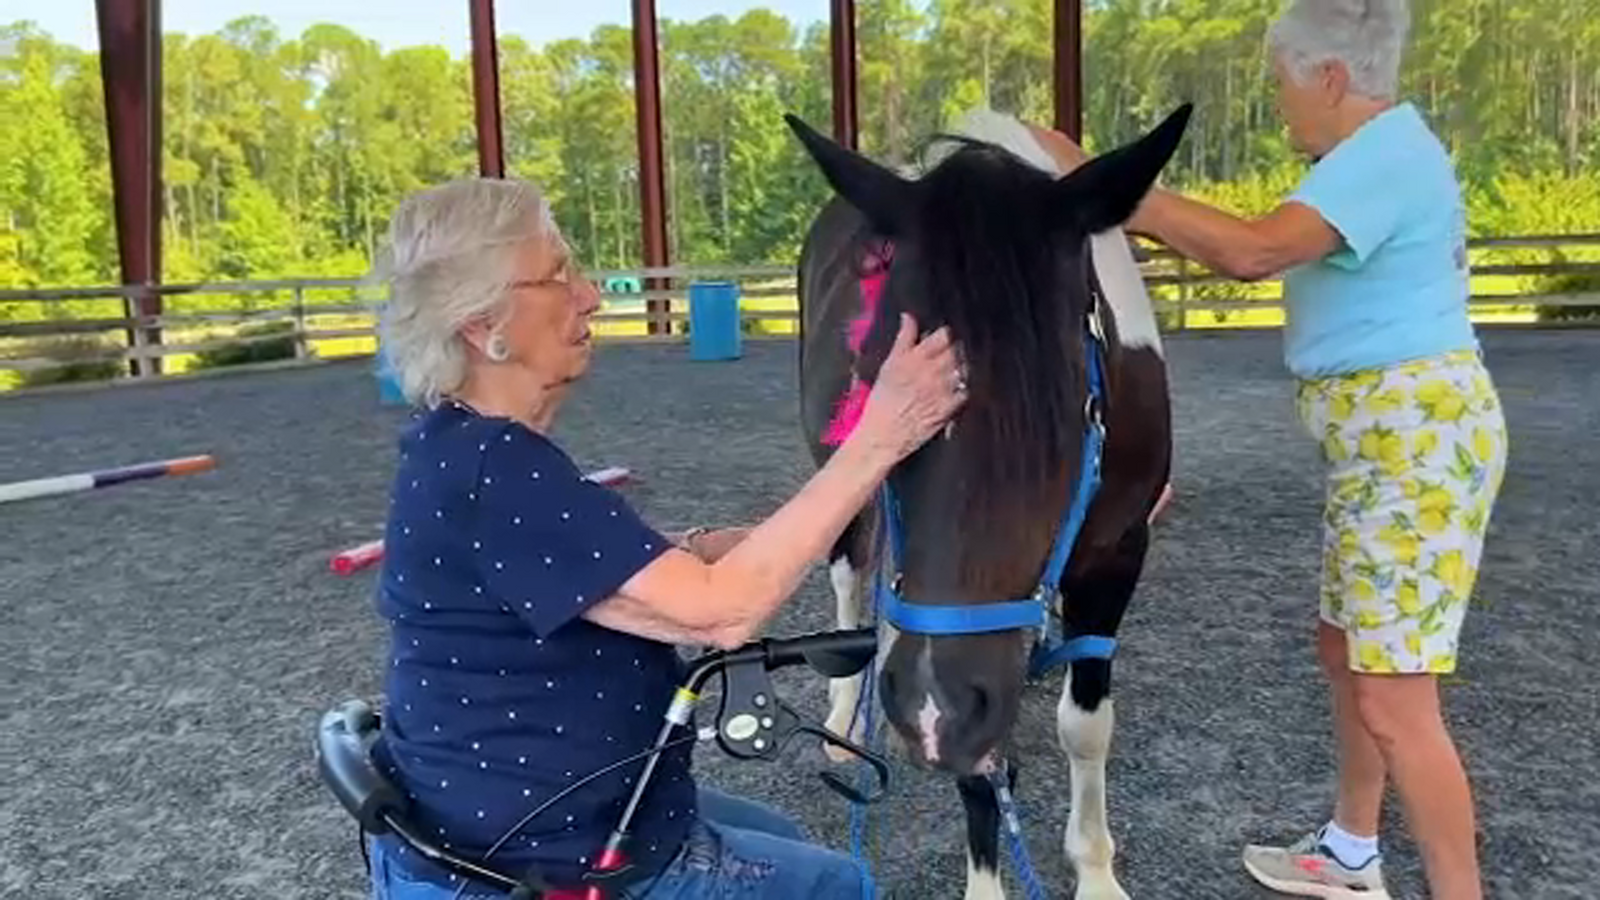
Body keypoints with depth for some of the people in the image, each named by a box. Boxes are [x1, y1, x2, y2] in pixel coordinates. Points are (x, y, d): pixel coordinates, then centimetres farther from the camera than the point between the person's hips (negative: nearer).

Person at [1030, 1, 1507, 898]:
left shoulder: (1384, 154, -18)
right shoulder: (1378, 152, 16)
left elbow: (1254, 251, -32)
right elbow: (1274, 254, 15)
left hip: (1416, 435, -11)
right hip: (1381, 438, 11)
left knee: (1394, 702, -7)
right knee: (1345, 649, 20)